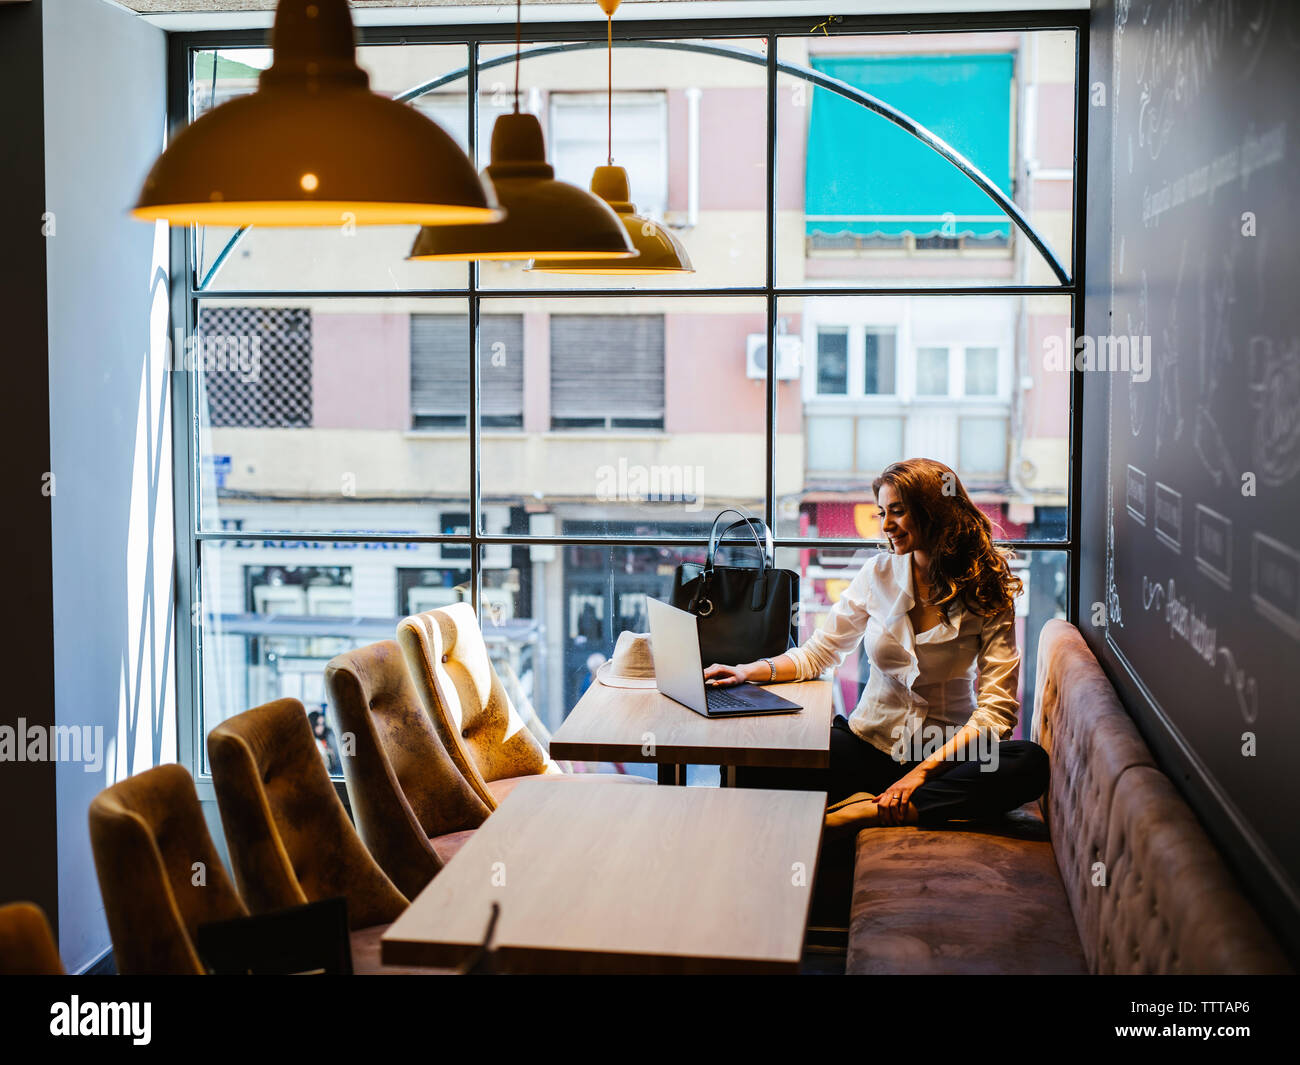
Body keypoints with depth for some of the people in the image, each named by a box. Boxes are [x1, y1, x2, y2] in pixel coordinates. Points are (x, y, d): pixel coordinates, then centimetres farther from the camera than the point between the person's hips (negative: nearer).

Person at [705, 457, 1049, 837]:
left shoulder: (988, 591, -5)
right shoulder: (879, 574, 3)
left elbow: (996, 708, -11)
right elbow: (819, 651, 11)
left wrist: (922, 772, -22)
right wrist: (751, 671, -7)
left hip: (947, 749, -1)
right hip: (870, 743, 1)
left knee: (1031, 764, -35)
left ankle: (864, 813, -32)